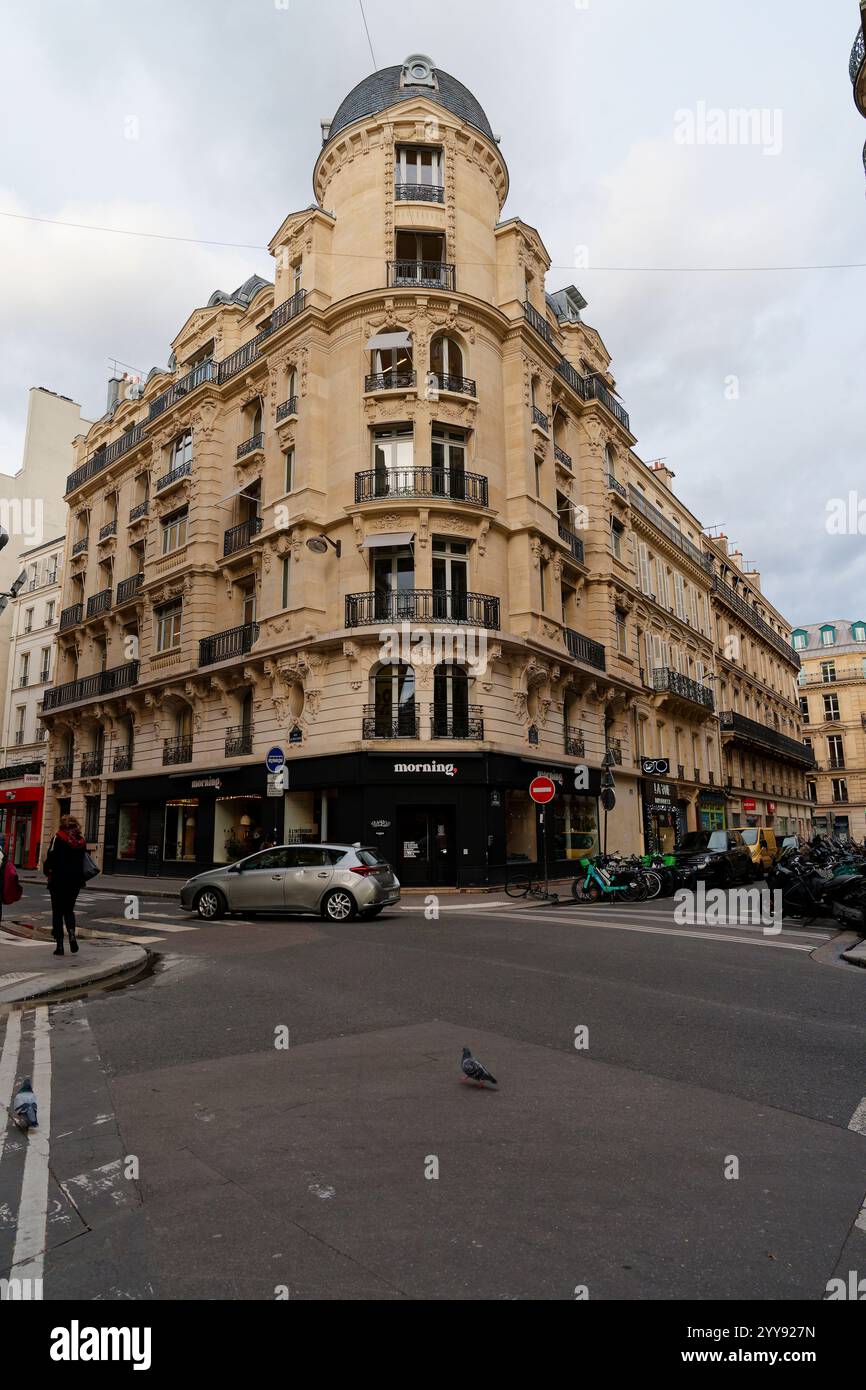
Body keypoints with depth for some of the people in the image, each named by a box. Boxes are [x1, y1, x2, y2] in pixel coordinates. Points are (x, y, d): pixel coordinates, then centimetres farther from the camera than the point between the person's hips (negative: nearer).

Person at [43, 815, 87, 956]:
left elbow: (50, 858, -10)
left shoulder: (58, 838, -10)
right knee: (69, 910, 17)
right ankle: (71, 934, -7)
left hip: (59, 880, -4)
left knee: (57, 912, 7)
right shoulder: (81, 841, 3)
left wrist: (47, 872, 7)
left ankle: (59, 944, 4)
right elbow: (84, 861, 8)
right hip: (76, 881, 4)